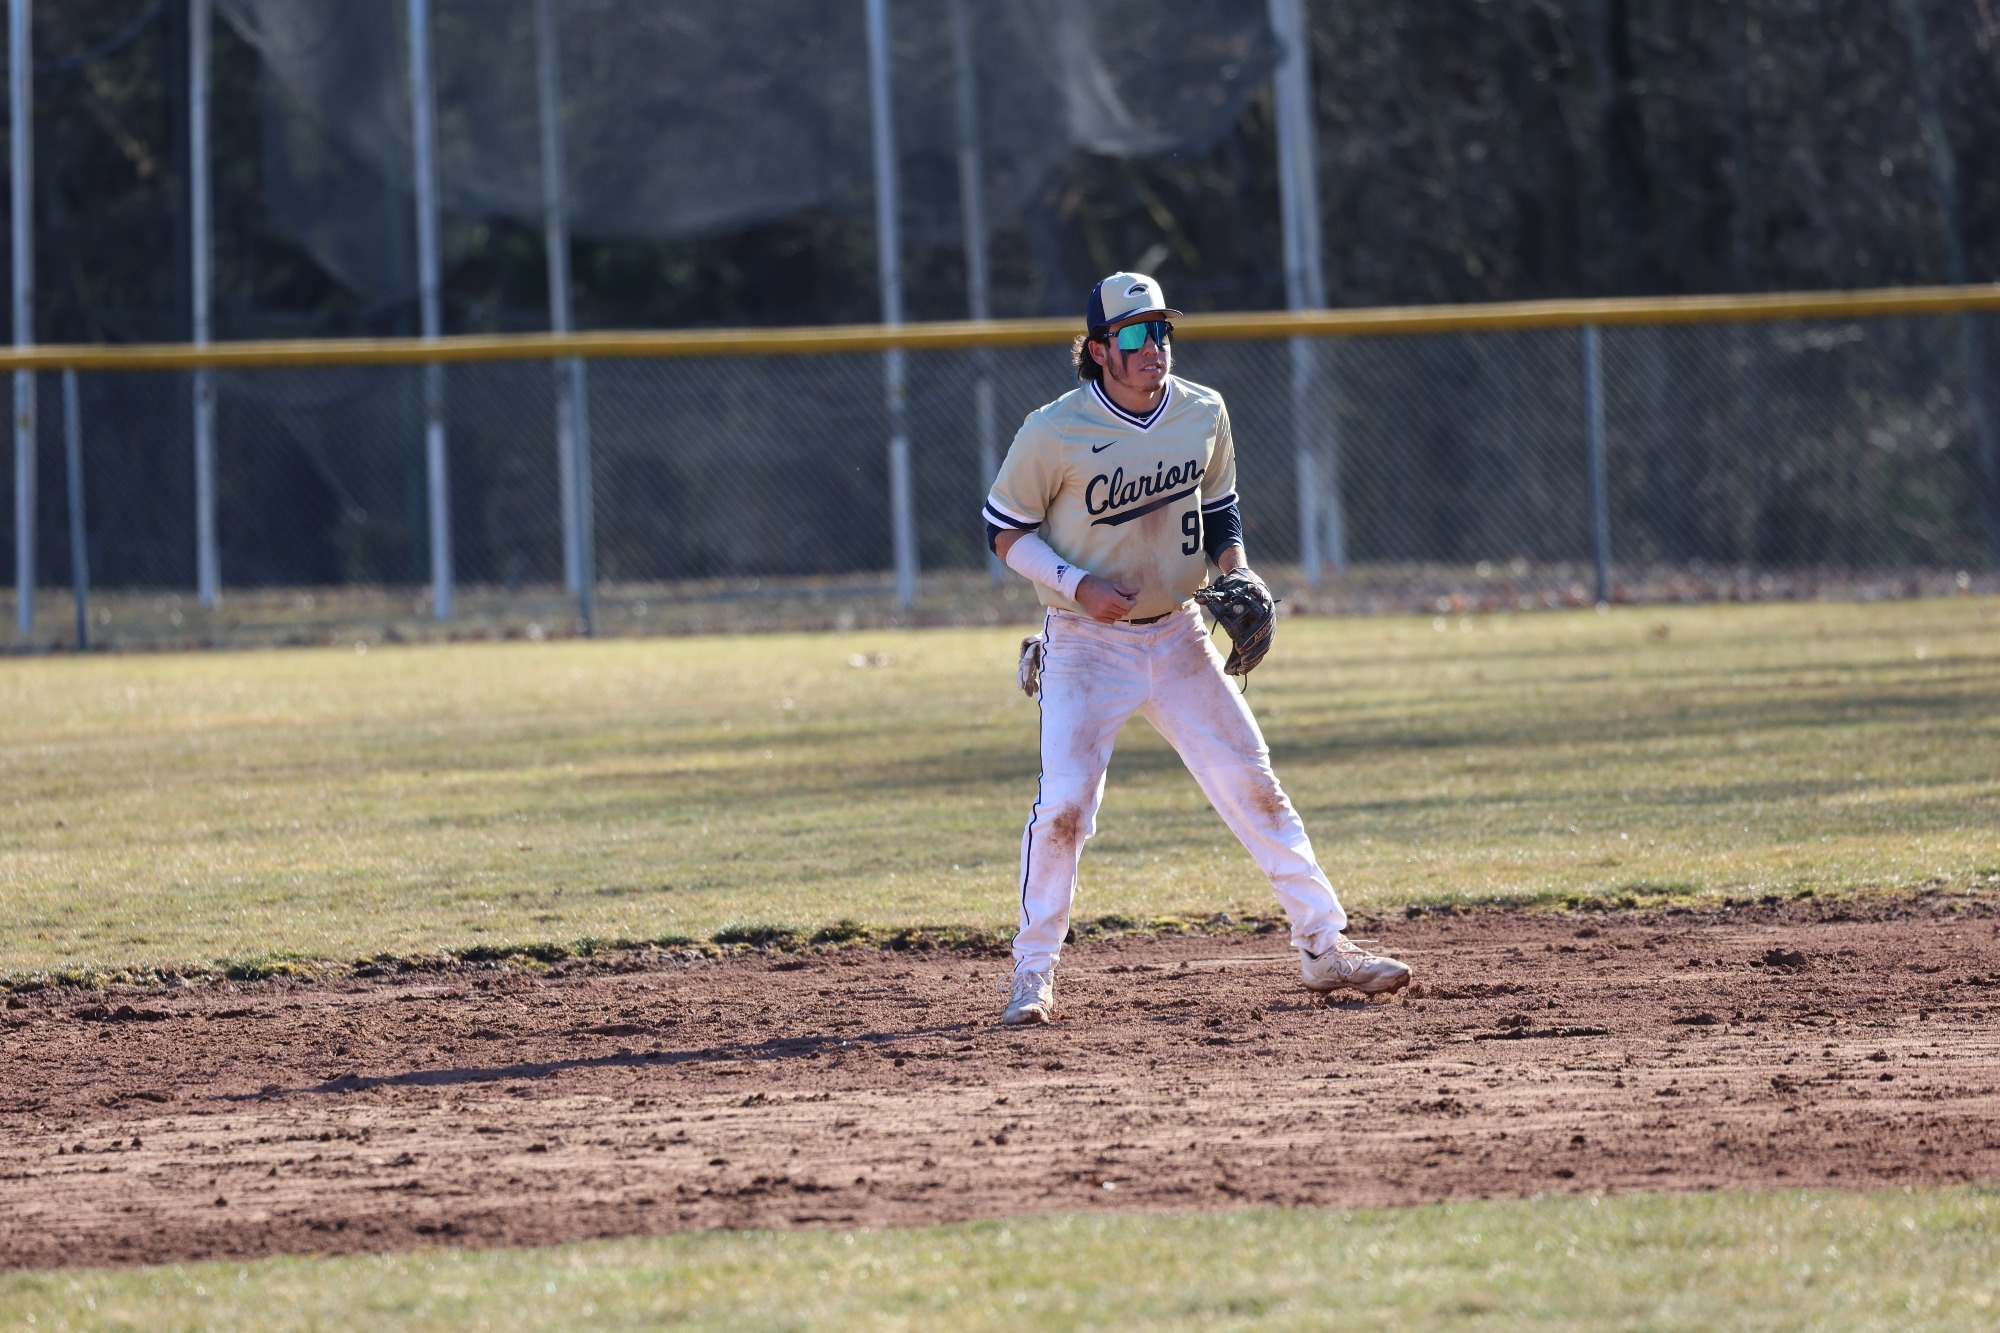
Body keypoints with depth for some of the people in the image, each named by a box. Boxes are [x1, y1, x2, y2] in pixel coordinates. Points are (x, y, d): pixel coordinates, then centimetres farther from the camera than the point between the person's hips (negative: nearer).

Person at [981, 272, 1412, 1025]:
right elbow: (1004, 530, -6)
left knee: (1254, 785, 3)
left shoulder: (1203, 414, -2)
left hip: (1177, 637, 4)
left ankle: (1323, 947, 11)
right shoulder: (1054, 433, -15)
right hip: (1087, 644, -4)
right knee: (1063, 805, -14)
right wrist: (1075, 584, -20)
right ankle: (1033, 976, 0)